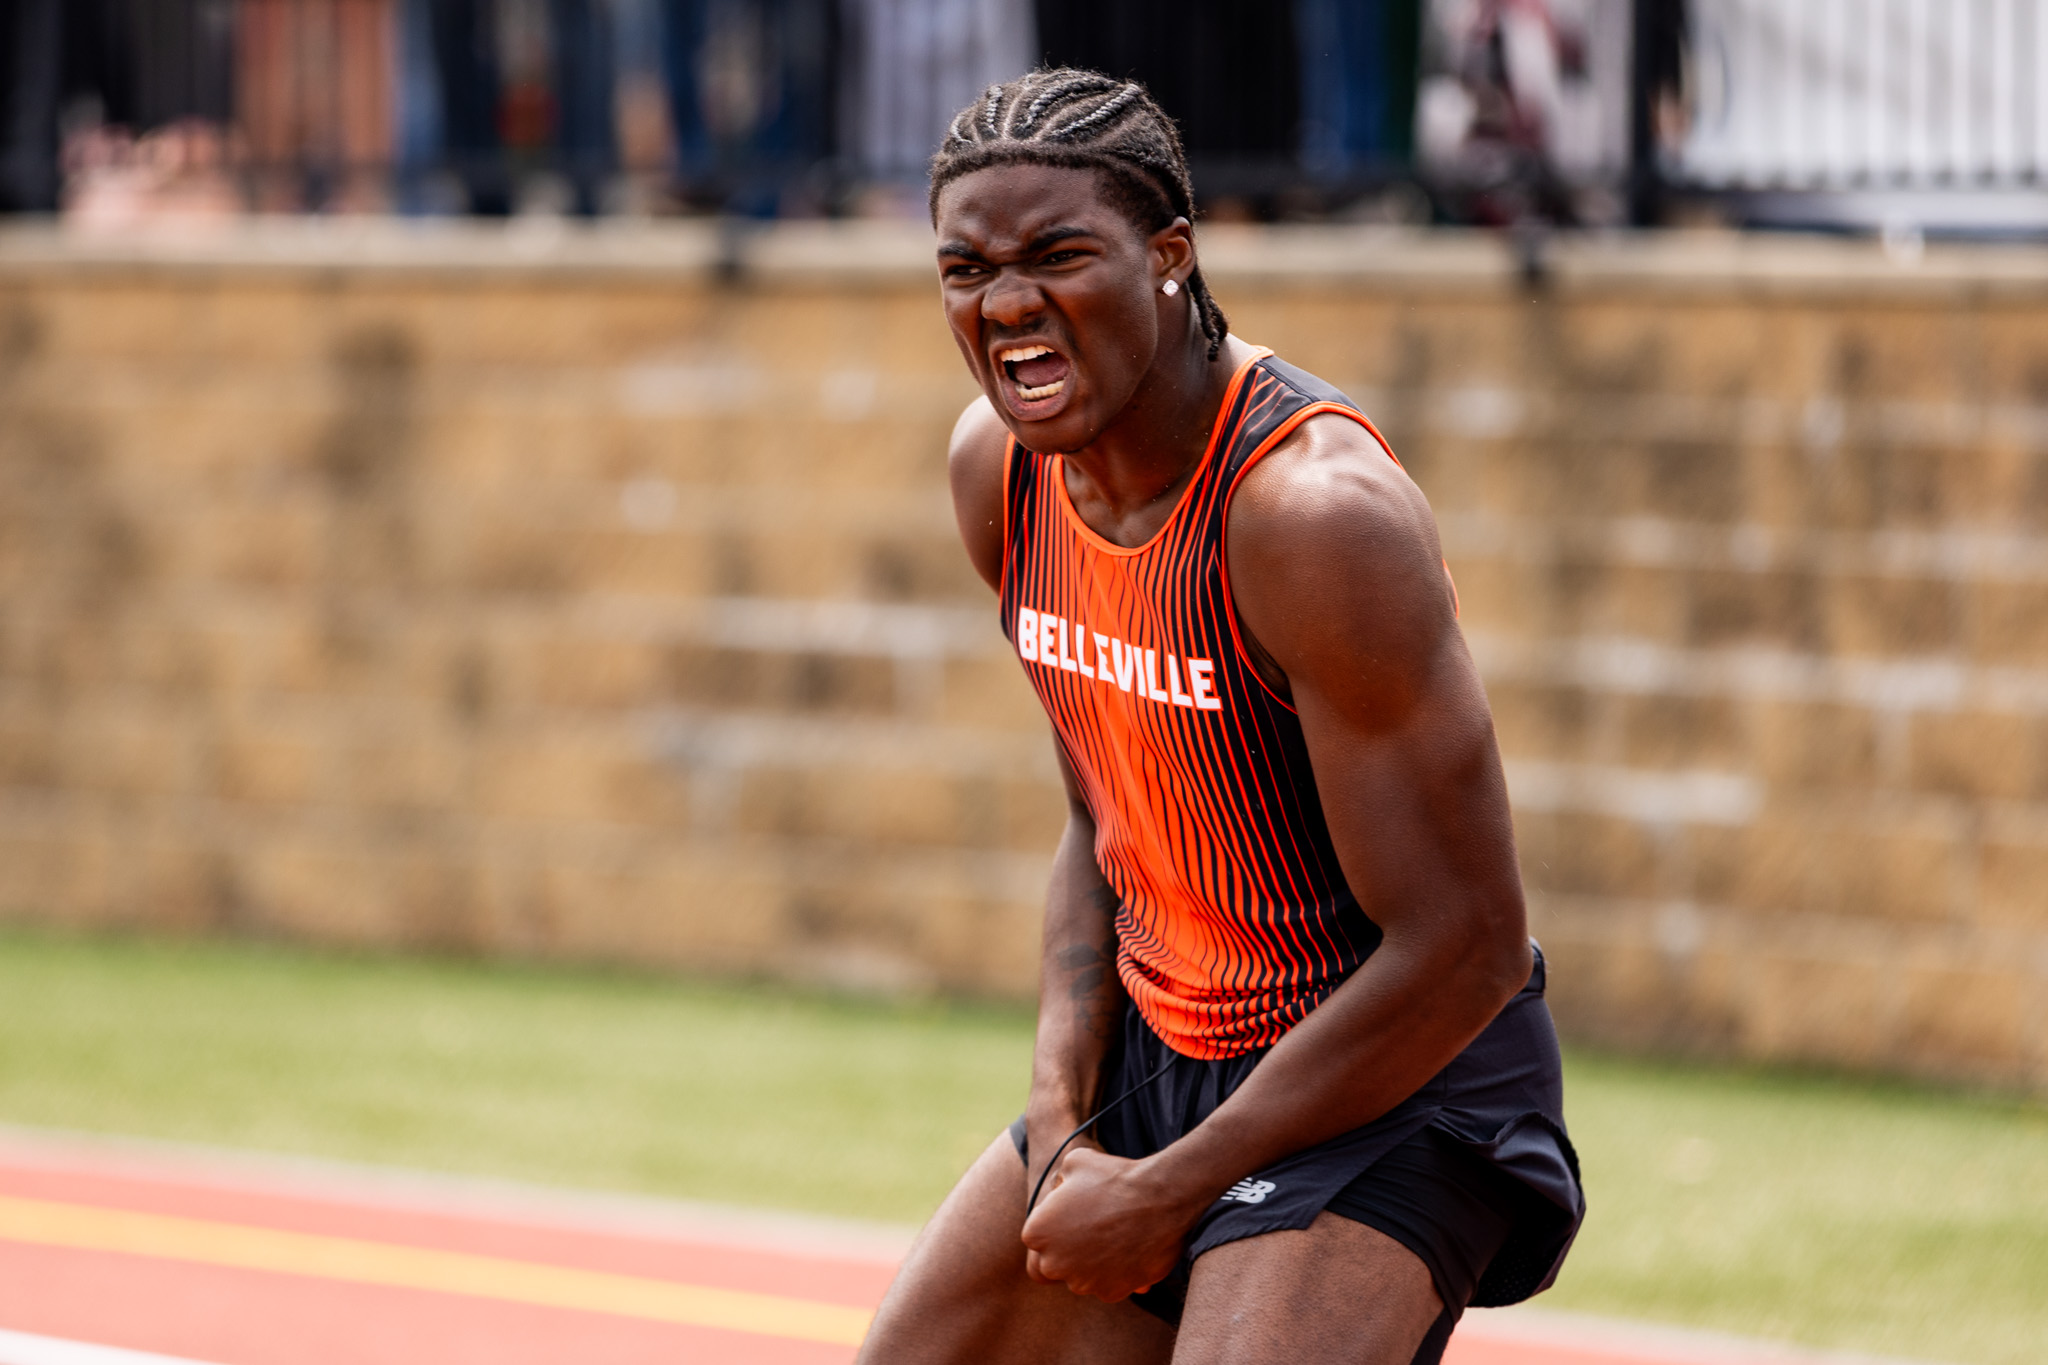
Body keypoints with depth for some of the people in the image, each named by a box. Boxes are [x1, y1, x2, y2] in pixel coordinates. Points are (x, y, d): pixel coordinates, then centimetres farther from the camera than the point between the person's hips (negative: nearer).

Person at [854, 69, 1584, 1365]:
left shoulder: (1313, 511, -27)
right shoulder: (999, 466, -2)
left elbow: (1466, 950, -26)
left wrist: (1167, 1194, -19)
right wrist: (1062, 1115, -4)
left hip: (1393, 1078, -8)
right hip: (1158, 1054, 8)